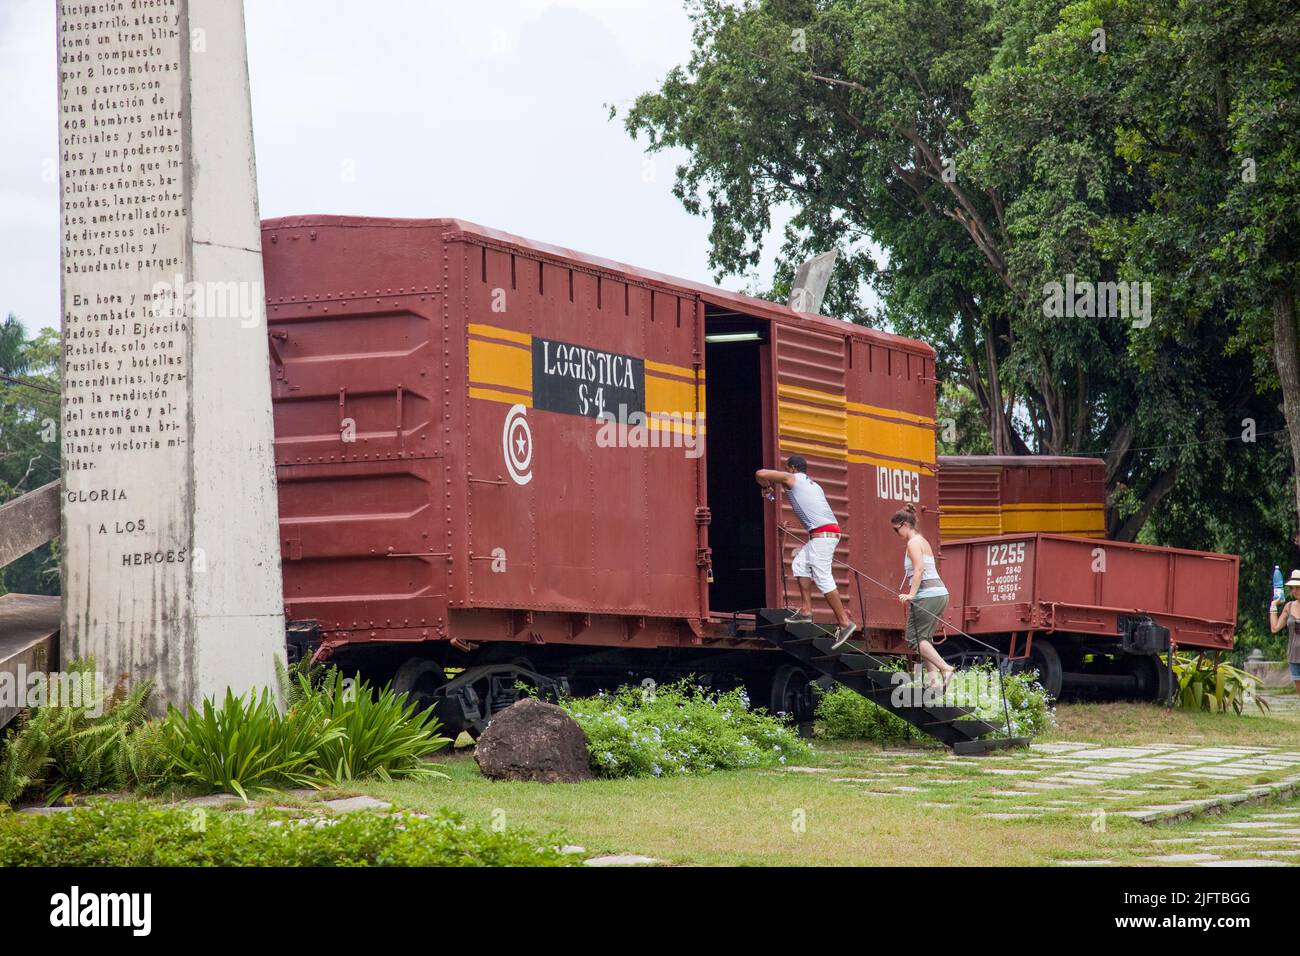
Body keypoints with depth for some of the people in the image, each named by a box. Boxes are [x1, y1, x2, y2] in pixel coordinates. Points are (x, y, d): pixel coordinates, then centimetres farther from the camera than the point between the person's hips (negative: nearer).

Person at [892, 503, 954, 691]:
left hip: (927, 595, -10)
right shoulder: (922, 541, 22)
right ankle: (934, 680, 2)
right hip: (940, 593, 10)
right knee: (924, 638, 11)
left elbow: (919, 570, -19)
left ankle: (945, 668, -19)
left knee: (915, 638, -7)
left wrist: (911, 594, -24)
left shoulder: (913, 543, -7)